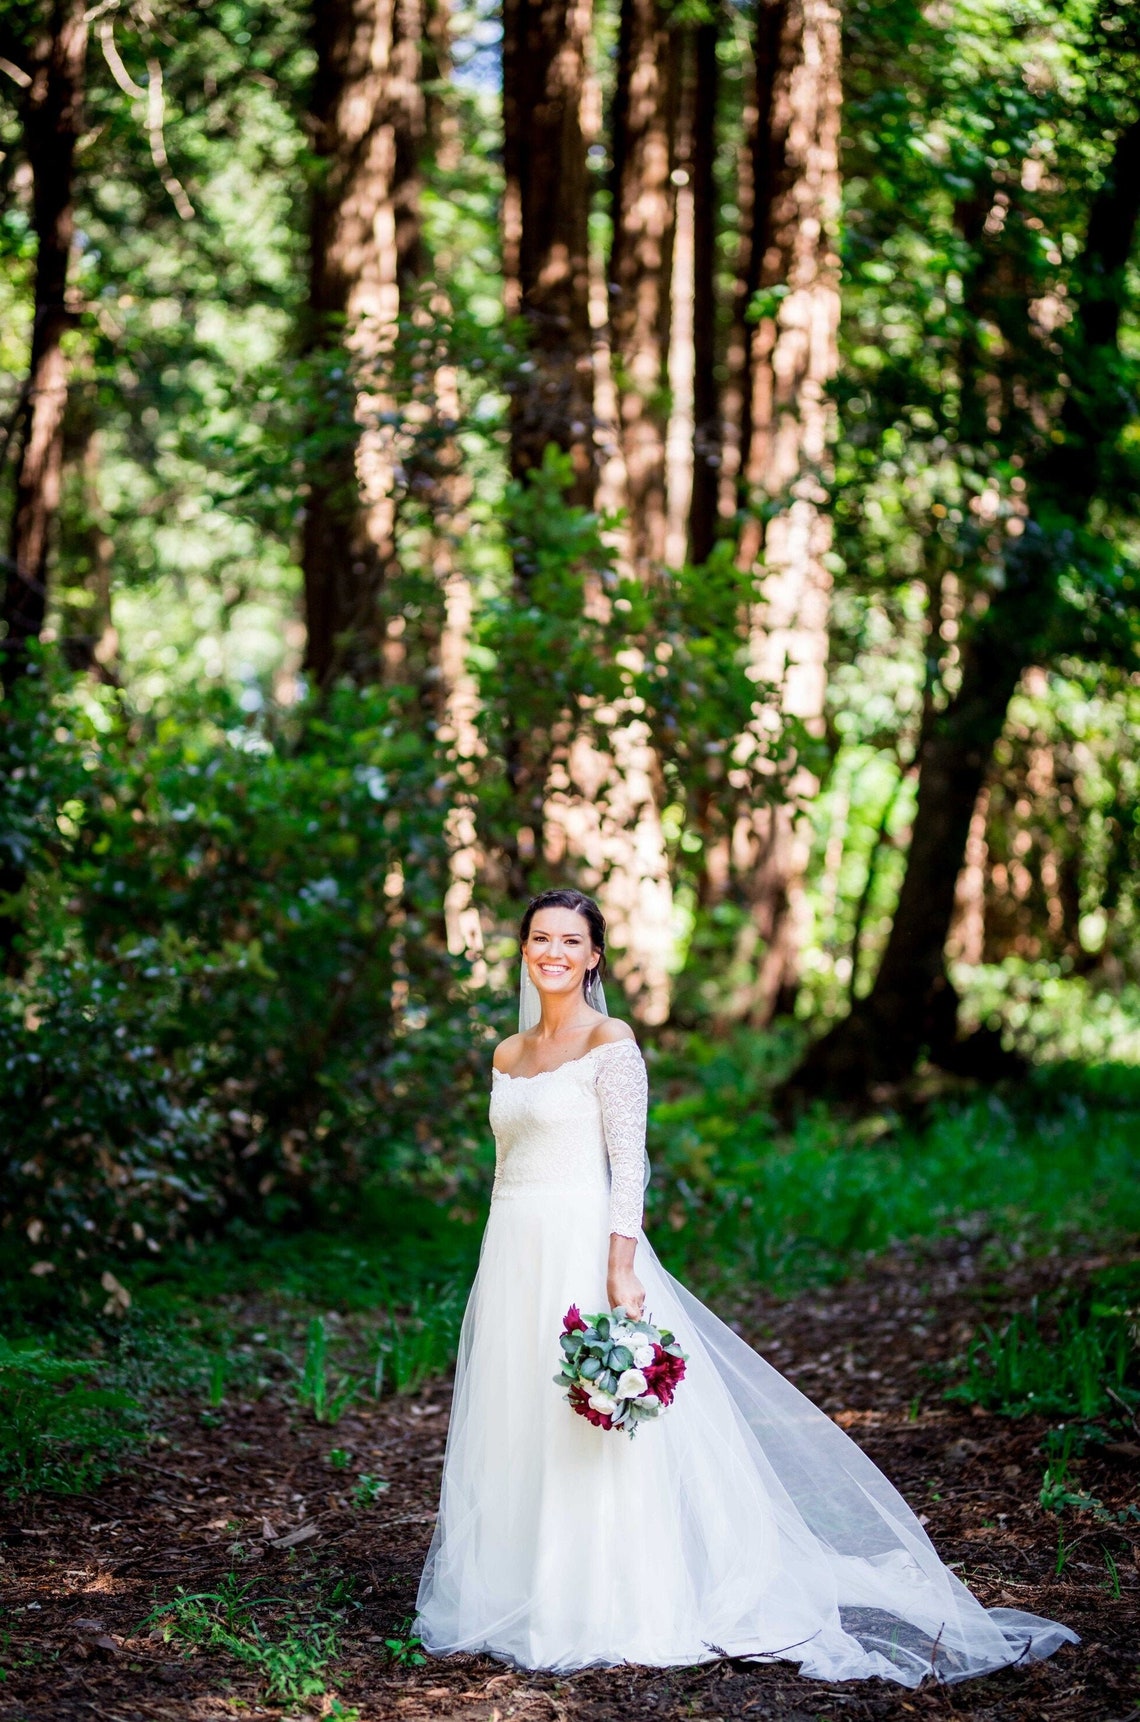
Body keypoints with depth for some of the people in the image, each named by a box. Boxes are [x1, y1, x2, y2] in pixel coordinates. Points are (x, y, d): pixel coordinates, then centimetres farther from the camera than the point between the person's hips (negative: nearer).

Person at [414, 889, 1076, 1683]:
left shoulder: (609, 1046, -6)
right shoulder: (509, 1054, 14)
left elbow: (629, 1165, -12)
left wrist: (621, 1270, -20)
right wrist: (498, 1277, 17)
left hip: (584, 1249, -7)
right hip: (514, 1257, 7)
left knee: (585, 1437, -4)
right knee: (512, 1433, 10)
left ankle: (611, 1609, 5)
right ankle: (519, 1597, 20)